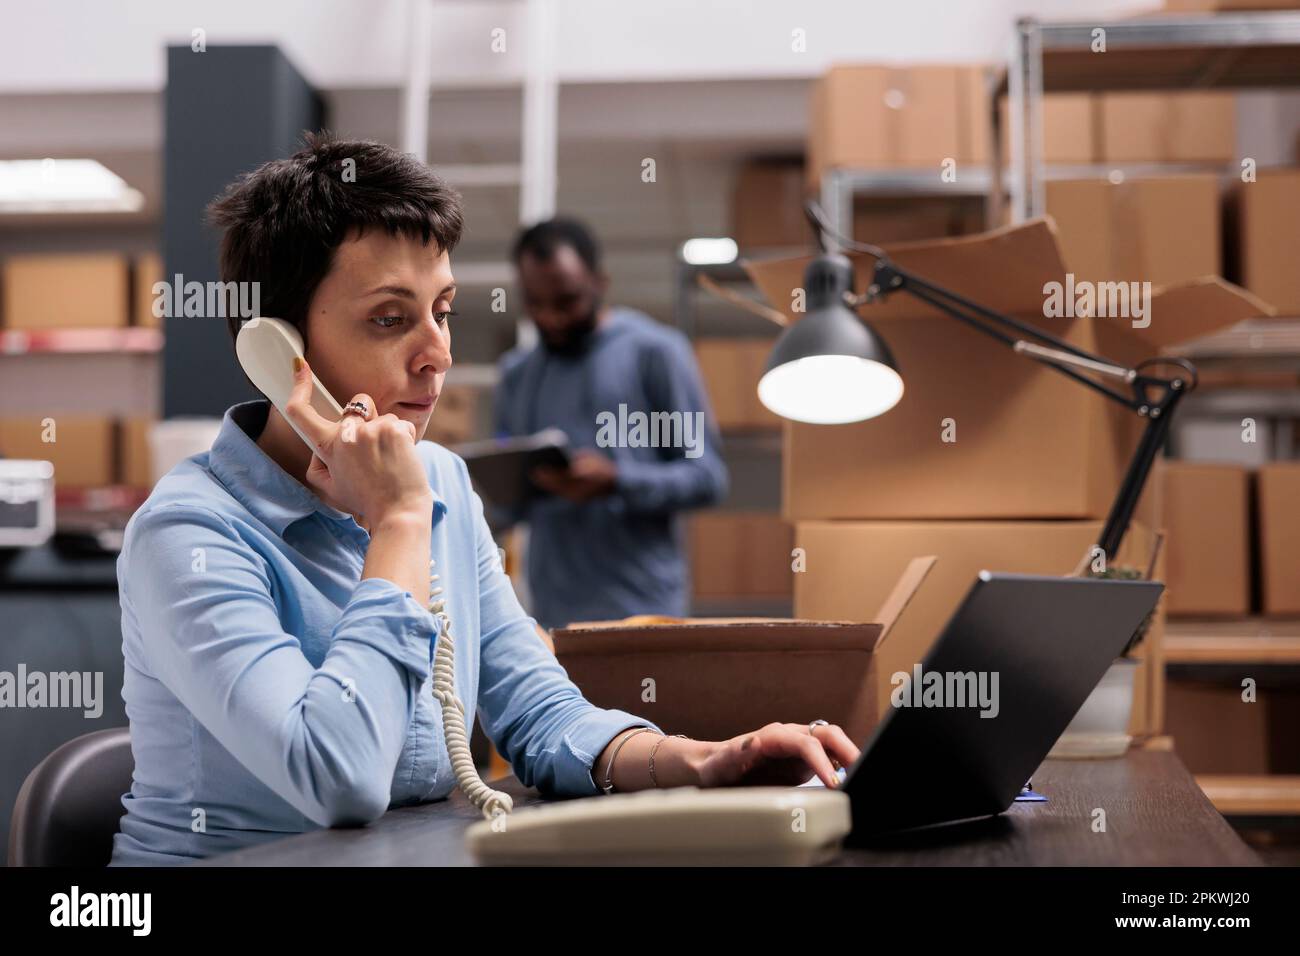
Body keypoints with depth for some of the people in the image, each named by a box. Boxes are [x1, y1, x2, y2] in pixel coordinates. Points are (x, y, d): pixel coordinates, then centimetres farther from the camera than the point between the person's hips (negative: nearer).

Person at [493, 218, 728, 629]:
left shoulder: (655, 351, -1)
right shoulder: (518, 373, 15)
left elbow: (706, 474, -5)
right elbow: (505, 510, 17)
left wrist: (617, 481, -19)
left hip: (641, 606, -4)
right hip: (554, 610, 4)